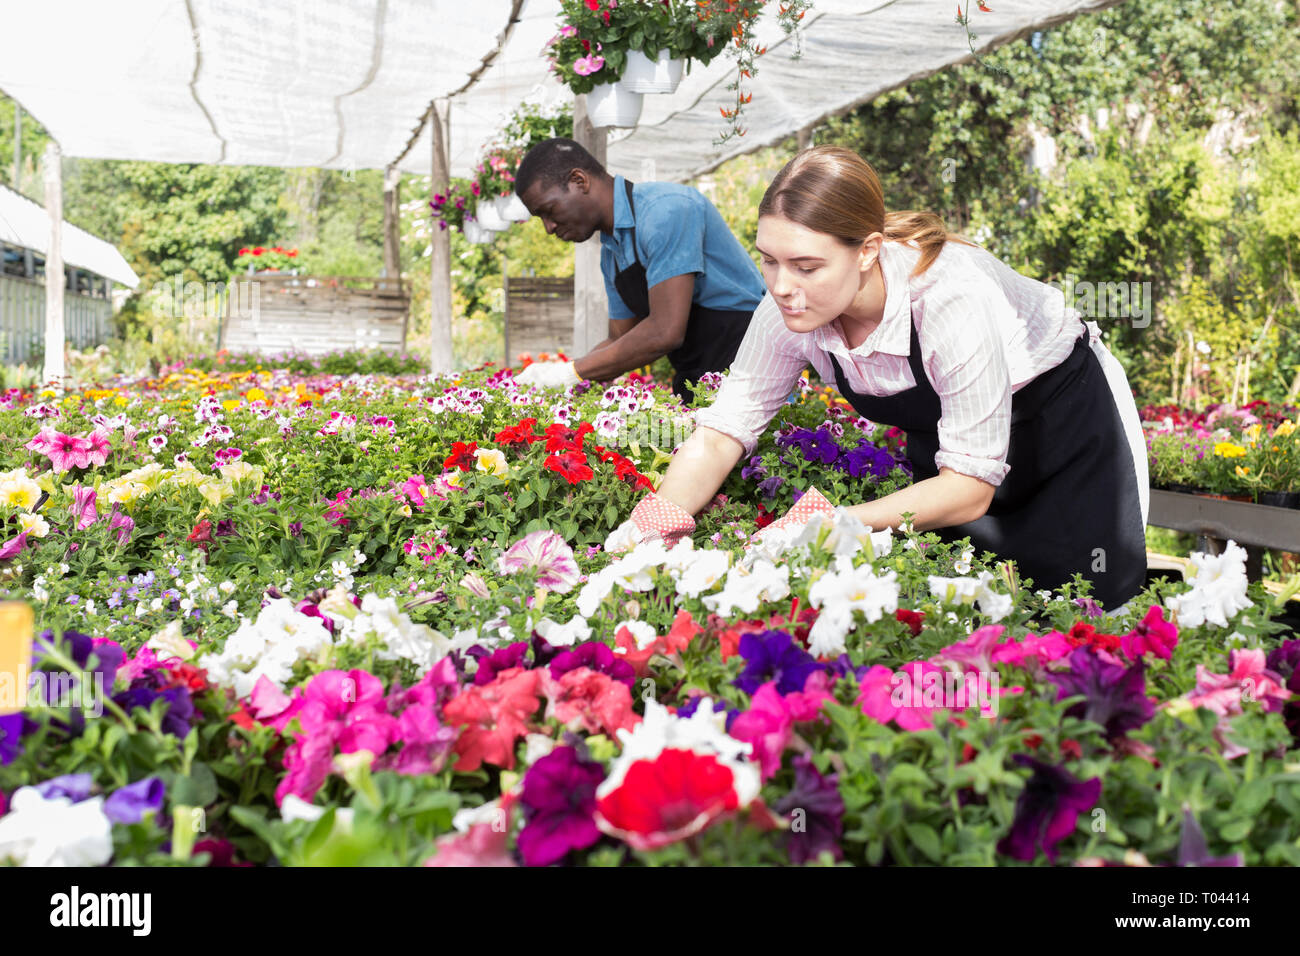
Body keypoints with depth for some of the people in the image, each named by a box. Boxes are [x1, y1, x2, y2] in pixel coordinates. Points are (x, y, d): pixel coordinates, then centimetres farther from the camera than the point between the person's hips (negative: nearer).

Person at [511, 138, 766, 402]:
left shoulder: (665, 209, -16)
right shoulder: (611, 252, 13)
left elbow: (665, 333, -23)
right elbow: (620, 341, 19)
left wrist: (570, 373, -16)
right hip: (693, 381, 8)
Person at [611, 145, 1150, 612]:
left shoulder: (951, 297, -39)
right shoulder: (792, 305, -24)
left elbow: (971, 486, -35)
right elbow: (723, 431, -17)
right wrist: (660, 518, -35)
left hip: (1069, 423, -4)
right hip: (939, 438, 5)